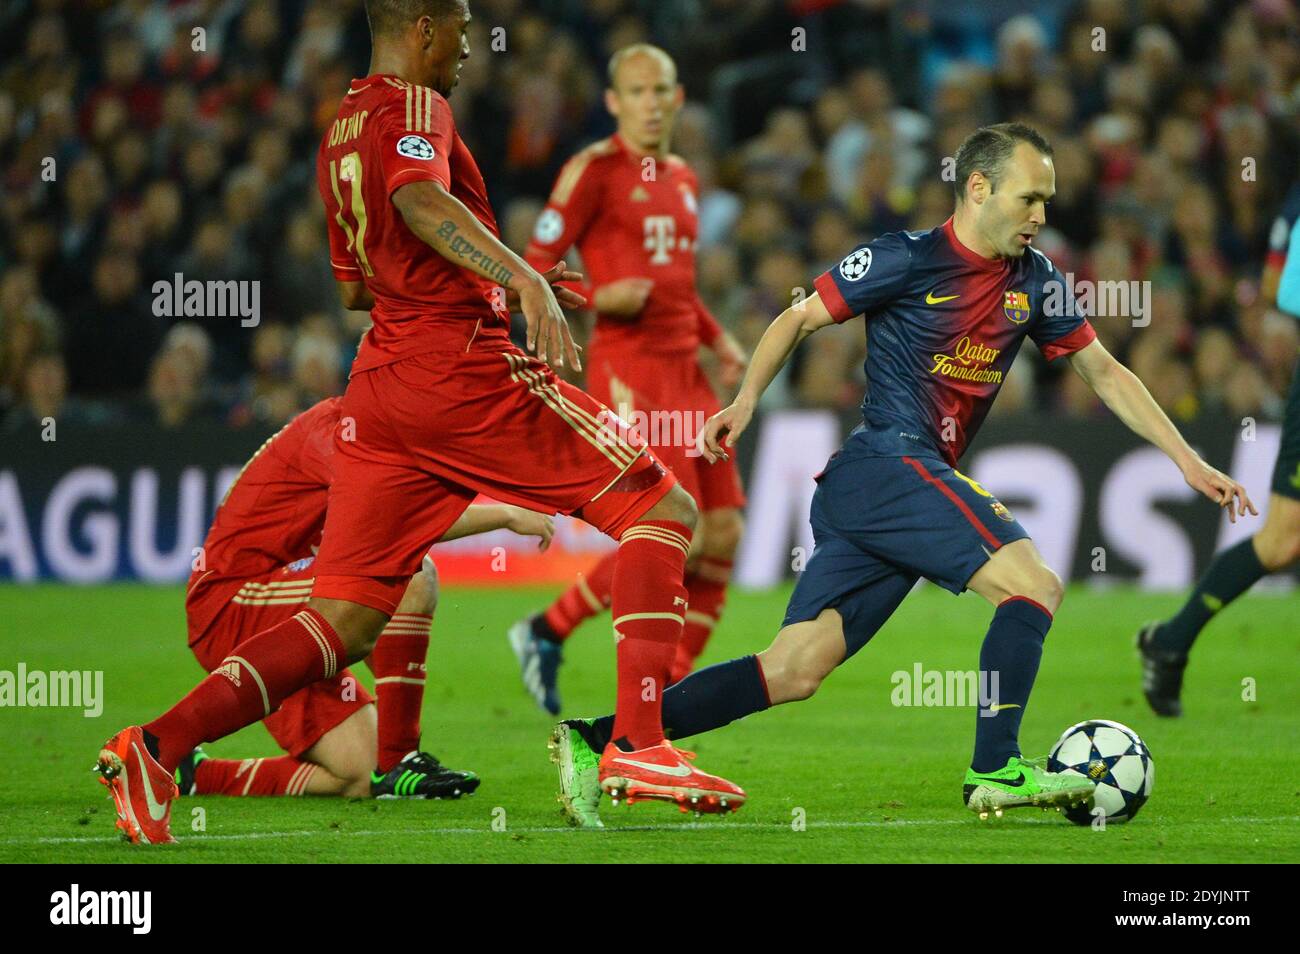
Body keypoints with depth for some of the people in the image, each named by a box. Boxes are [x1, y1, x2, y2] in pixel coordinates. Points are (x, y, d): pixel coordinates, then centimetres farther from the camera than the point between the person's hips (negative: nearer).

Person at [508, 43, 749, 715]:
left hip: (684, 370, 8)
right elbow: (532, 271, -7)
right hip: (628, 370, -8)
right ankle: (546, 633, 4)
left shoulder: (682, 179, 17)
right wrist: (599, 297, -22)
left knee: (723, 533, 1)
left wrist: (717, 338, 16)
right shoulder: (595, 171, -6)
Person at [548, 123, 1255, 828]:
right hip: (889, 465, -7)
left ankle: (595, 741, -6)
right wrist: (747, 398, -10)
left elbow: (1104, 372, 21)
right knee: (1034, 585, -17)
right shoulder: (907, 259, -5)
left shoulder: (1033, 281, 16)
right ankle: (996, 770, -18)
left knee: (793, 672, -3)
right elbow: (799, 319, 2)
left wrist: (1187, 460, 16)